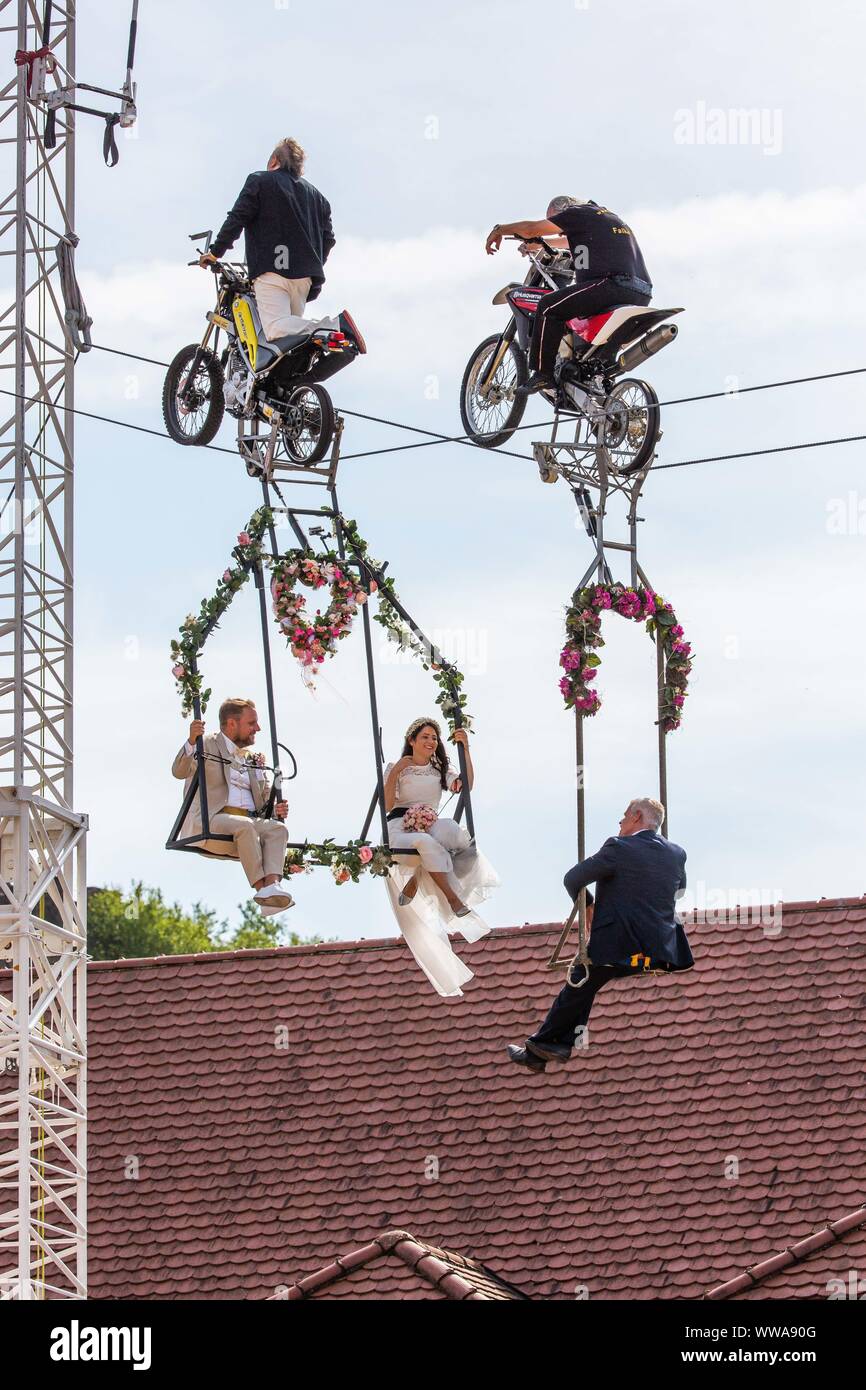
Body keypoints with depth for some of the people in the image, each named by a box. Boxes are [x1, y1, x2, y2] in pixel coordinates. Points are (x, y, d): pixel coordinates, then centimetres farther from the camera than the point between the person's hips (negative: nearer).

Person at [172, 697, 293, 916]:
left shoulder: (252, 759, 27)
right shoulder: (207, 745, 7)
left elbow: (264, 797, 26)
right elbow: (180, 771, -10)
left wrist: (276, 810, 2)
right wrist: (192, 741, -27)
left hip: (249, 820, 6)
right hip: (209, 822, -6)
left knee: (277, 828, -25)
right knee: (244, 826, -36)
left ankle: (272, 885, -46)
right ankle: (261, 889, -40)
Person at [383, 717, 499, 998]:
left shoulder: (441, 770, 22)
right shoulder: (395, 769, 13)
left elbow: (466, 785, 1)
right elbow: (386, 806, 1)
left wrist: (465, 749, -5)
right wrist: (394, 775, -9)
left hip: (430, 826, 4)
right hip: (400, 827, -4)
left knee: (449, 829, -35)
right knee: (428, 845, -39)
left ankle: (416, 882, -28)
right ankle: (456, 901, -42)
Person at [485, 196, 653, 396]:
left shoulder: (579, 214, 6)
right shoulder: (610, 217, 33)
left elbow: (532, 229, 4)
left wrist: (499, 229, 19)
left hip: (613, 285, -9)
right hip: (641, 295, 9)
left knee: (549, 306, -6)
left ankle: (542, 374, -10)